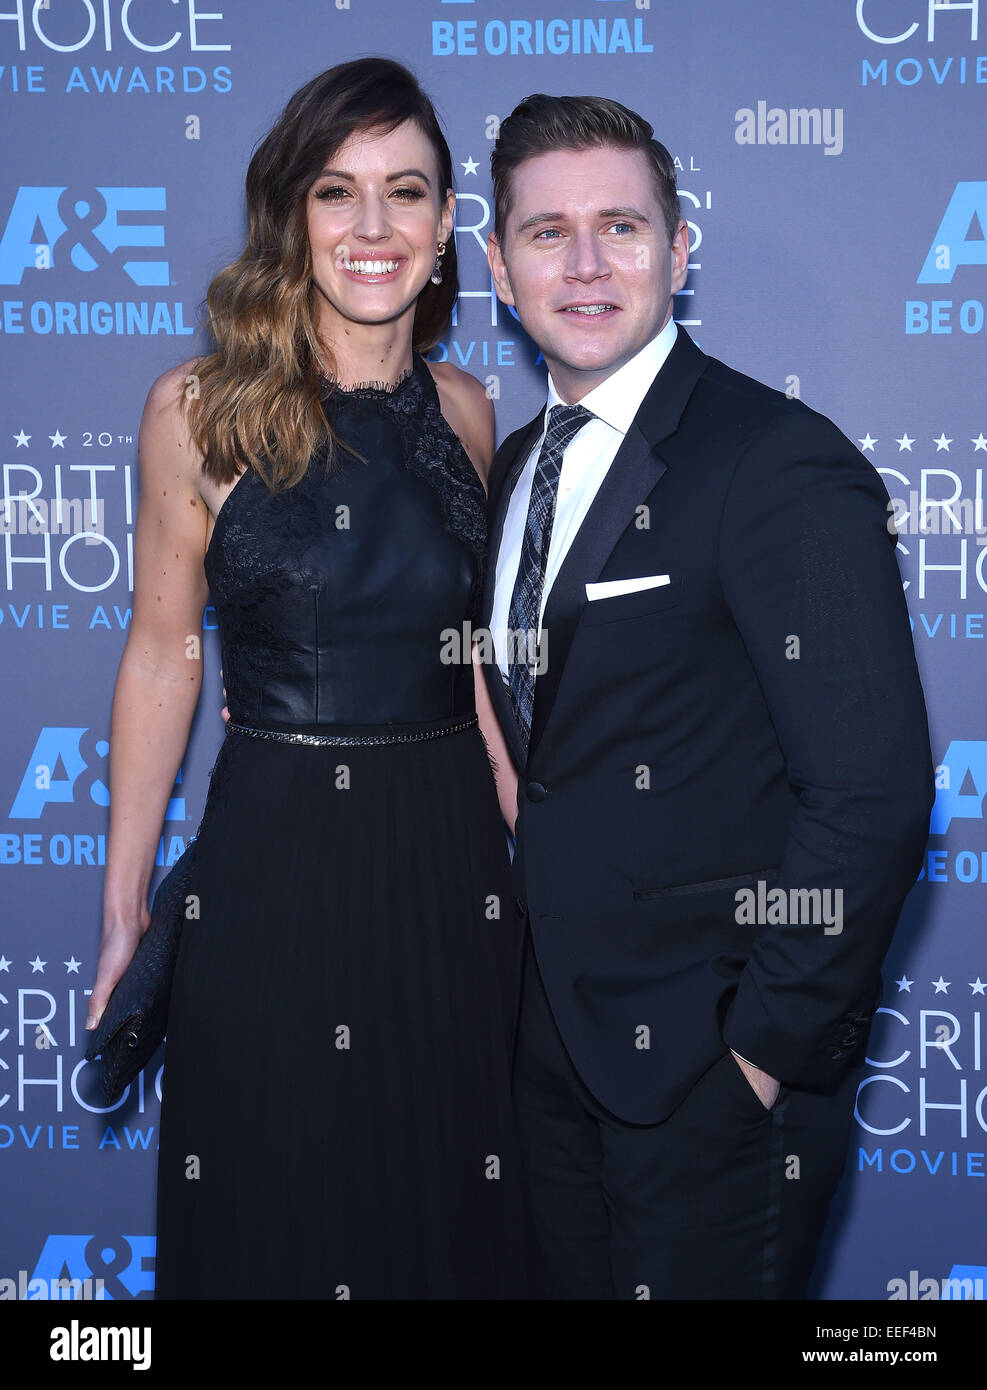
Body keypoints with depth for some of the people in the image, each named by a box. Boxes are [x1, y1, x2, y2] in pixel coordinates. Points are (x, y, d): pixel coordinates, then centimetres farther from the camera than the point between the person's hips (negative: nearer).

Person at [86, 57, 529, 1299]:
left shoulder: (465, 414, 3)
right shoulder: (199, 411, -7)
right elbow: (162, 659, -2)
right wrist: (123, 907, -1)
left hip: (449, 861, 3)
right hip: (269, 862, -3)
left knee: (446, 1211, 15)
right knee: (271, 1219, 10)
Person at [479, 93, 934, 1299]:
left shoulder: (783, 467, -17)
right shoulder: (517, 469, 9)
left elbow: (872, 792, -21)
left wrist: (773, 1042, -17)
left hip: (711, 1056, -7)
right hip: (555, 1026, 7)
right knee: (574, 1284, 19)